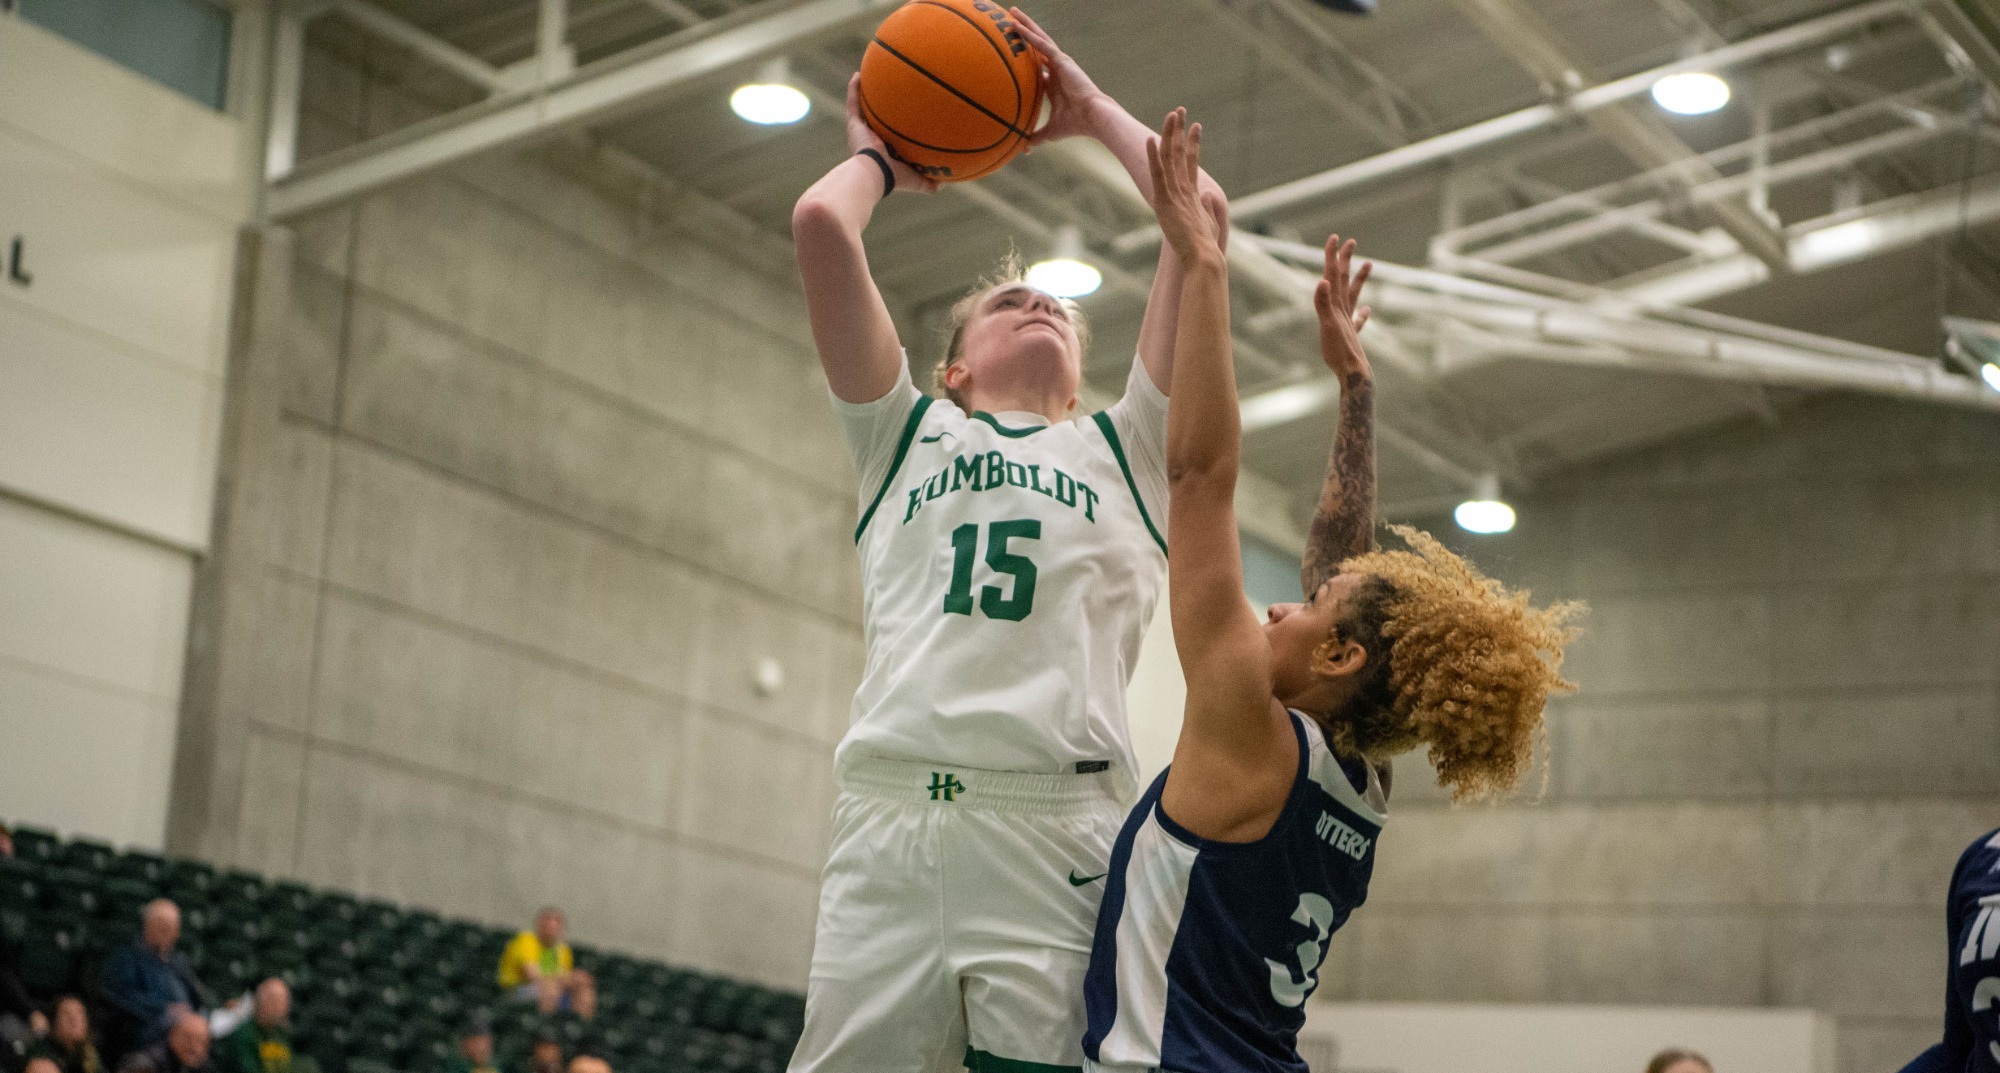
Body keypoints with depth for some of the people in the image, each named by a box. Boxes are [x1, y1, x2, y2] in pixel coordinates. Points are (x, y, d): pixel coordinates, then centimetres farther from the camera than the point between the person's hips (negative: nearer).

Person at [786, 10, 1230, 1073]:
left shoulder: (1122, 452, 24)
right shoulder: (908, 436, 24)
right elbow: (823, 223, 14)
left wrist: (1093, 111, 31)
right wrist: (881, 156, 34)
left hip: (1061, 824, 0)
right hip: (890, 814, 0)